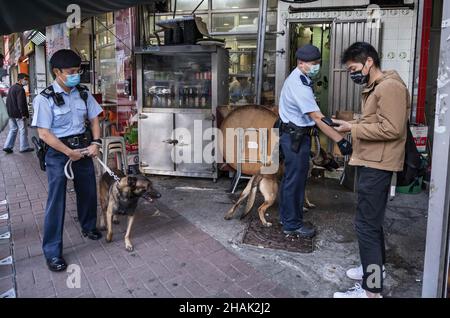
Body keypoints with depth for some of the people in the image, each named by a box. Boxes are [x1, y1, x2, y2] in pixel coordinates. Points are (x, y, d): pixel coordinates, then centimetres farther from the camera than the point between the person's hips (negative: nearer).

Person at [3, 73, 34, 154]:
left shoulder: (11, 88, 15)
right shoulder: (20, 89, -16)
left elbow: (8, 101, 19)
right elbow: (21, 103, -21)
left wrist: (9, 112, 22)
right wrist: (23, 114, -19)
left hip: (11, 114, 9)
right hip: (19, 114, -9)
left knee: (13, 130, 15)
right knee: (22, 130, 1)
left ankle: (7, 146, 11)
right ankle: (24, 147, 7)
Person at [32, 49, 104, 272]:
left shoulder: (83, 93, 2)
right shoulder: (45, 98, -13)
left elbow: (94, 119, 10)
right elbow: (44, 133, -15)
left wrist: (95, 143, -4)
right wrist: (69, 152, -16)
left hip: (83, 148, 5)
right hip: (59, 152, -5)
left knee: (88, 191, 16)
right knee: (56, 200, -3)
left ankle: (88, 227, 43)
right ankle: (52, 251, 8)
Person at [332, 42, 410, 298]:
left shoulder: (390, 87, -15)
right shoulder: (375, 87, 17)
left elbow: (391, 129, -23)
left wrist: (353, 128, -17)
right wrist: (351, 126, 5)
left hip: (377, 165, -11)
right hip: (370, 162, 11)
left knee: (367, 224, -7)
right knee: (372, 220, 20)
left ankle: (372, 289, 2)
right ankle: (376, 266, 37)